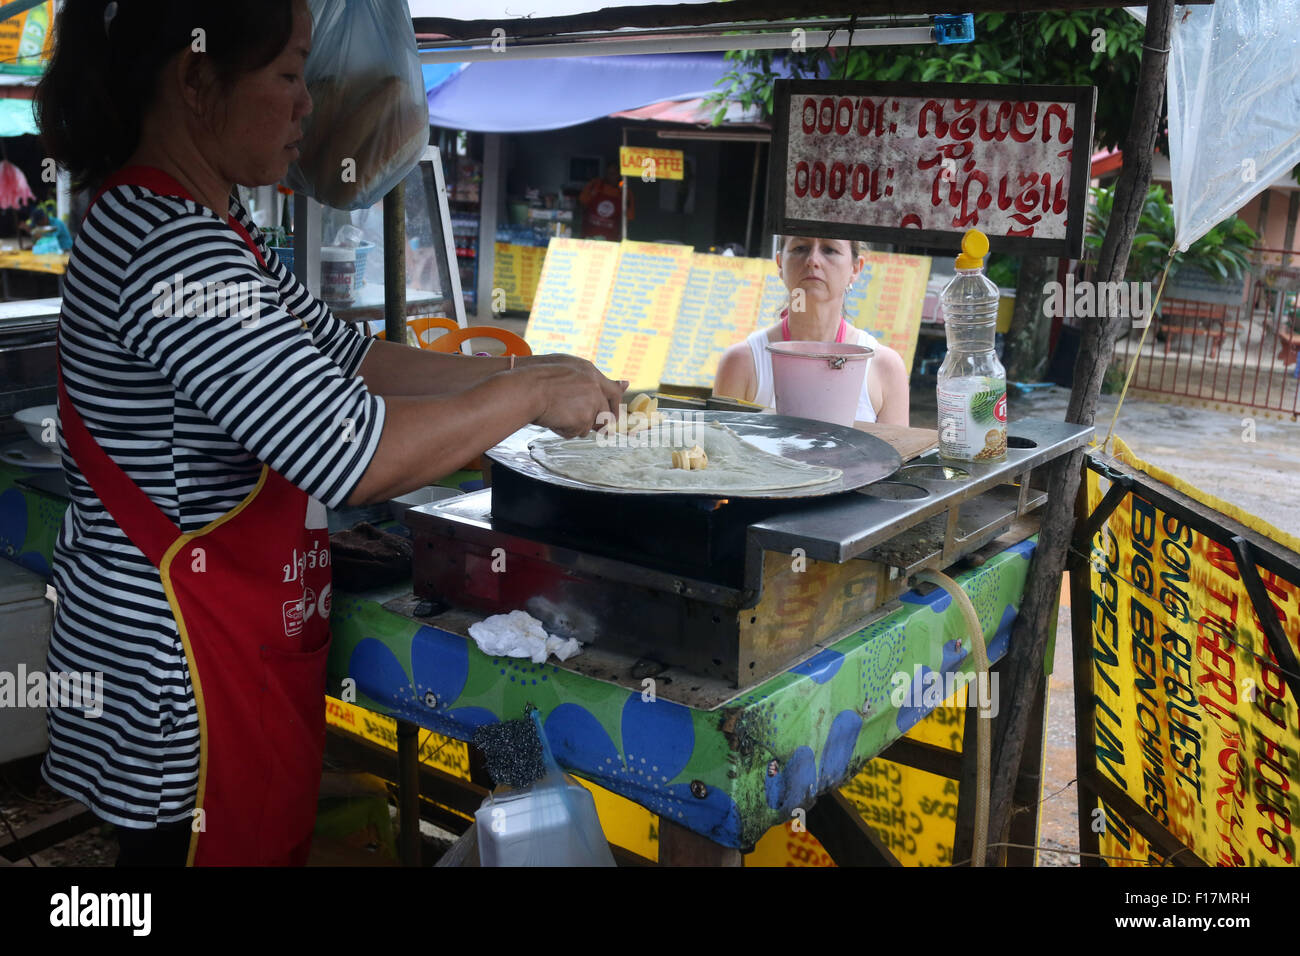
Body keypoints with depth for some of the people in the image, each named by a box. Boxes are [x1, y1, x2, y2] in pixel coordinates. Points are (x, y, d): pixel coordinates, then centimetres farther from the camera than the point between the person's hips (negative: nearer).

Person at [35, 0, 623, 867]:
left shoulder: (209, 234, 9)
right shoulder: (170, 250, -24)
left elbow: (352, 362, 14)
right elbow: (350, 451, -30)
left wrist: (513, 371, 4)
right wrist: (526, 396, -17)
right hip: (179, 680, -10)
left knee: (270, 838, 20)